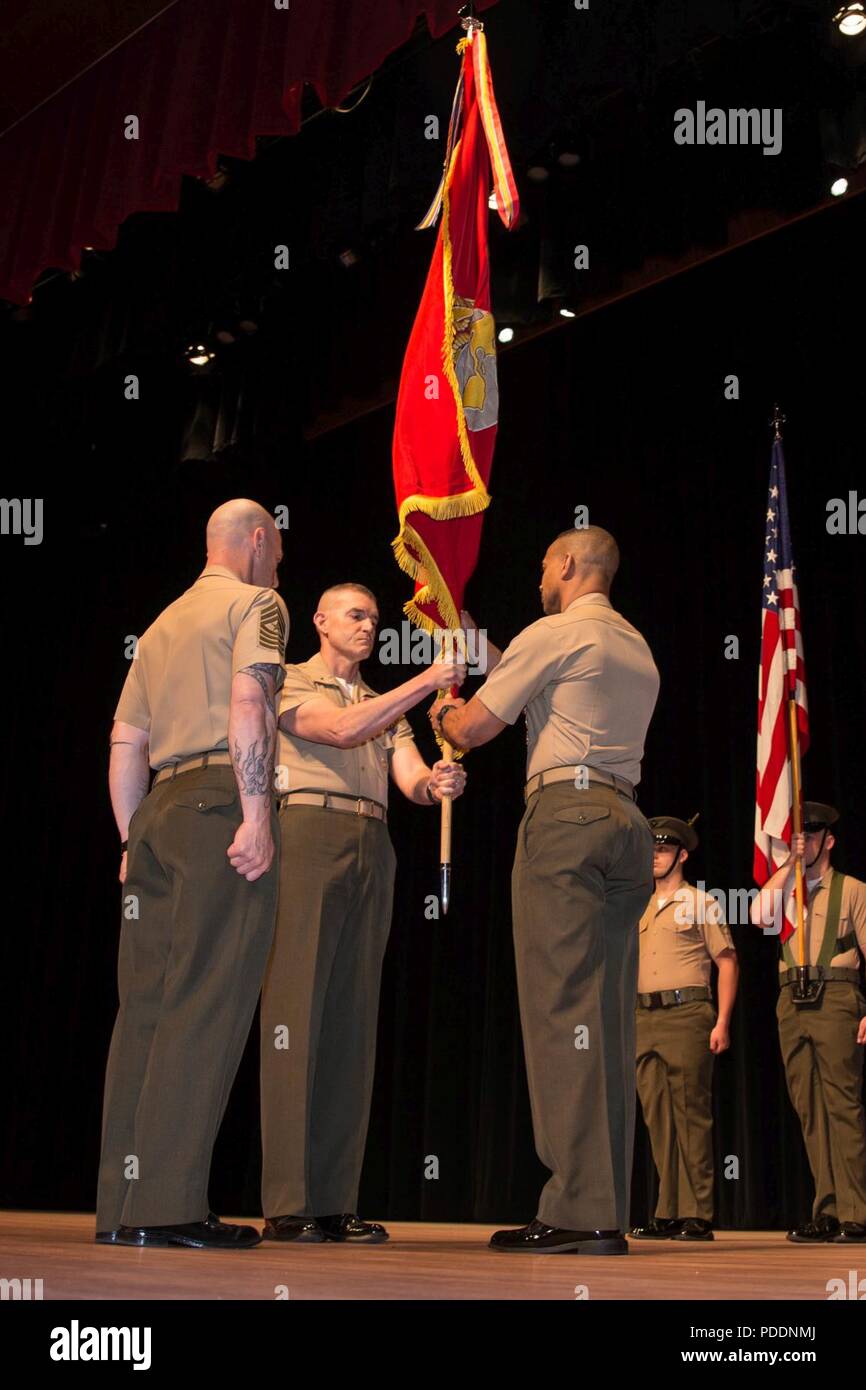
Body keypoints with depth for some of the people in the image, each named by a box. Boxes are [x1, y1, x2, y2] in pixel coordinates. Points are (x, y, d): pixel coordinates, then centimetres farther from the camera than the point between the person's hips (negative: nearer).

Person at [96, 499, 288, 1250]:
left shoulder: (163, 624, 26)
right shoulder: (256, 603, 5)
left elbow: (124, 745, 22)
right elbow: (247, 702, -13)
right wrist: (257, 815, -18)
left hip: (157, 811, 8)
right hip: (221, 801, -7)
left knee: (145, 1004, 5)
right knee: (208, 1003, -9)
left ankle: (120, 1205, 7)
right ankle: (169, 1204, -11)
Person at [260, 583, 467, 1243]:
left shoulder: (387, 707, 26)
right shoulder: (291, 681, 10)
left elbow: (411, 779, 11)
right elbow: (341, 729, -10)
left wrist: (437, 782, -13)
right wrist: (428, 681, -13)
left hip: (372, 846, 6)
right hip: (309, 833, -6)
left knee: (354, 1018, 1)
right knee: (299, 1007, -10)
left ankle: (335, 1202, 4)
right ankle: (287, 1203, -9)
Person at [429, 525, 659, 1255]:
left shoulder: (553, 633, 1)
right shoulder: (638, 649, 25)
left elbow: (474, 728, 1)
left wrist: (443, 712, 24)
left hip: (565, 815, -8)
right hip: (627, 820, 8)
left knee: (563, 1008, -11)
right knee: (609, 1017, 4)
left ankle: (576, 1209, -14)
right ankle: (609, 1214, 4)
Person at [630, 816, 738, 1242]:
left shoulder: (701, 903, 4)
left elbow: (727, 961, 1)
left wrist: (722, 1021, -8)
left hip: (686, 1015, -5)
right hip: (644, 1019, 5)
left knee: (691, 1115, -5)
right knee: (658, 1119, 5)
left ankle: (697, 1216, -2)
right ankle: (667, 1214, 11)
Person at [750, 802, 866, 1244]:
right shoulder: (785, 889, 19)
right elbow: (759, 915, -3)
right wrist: (788, 864, -1)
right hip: (792, 1002, 4)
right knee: (808, 1108, 4)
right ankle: (827, 1212, 8)